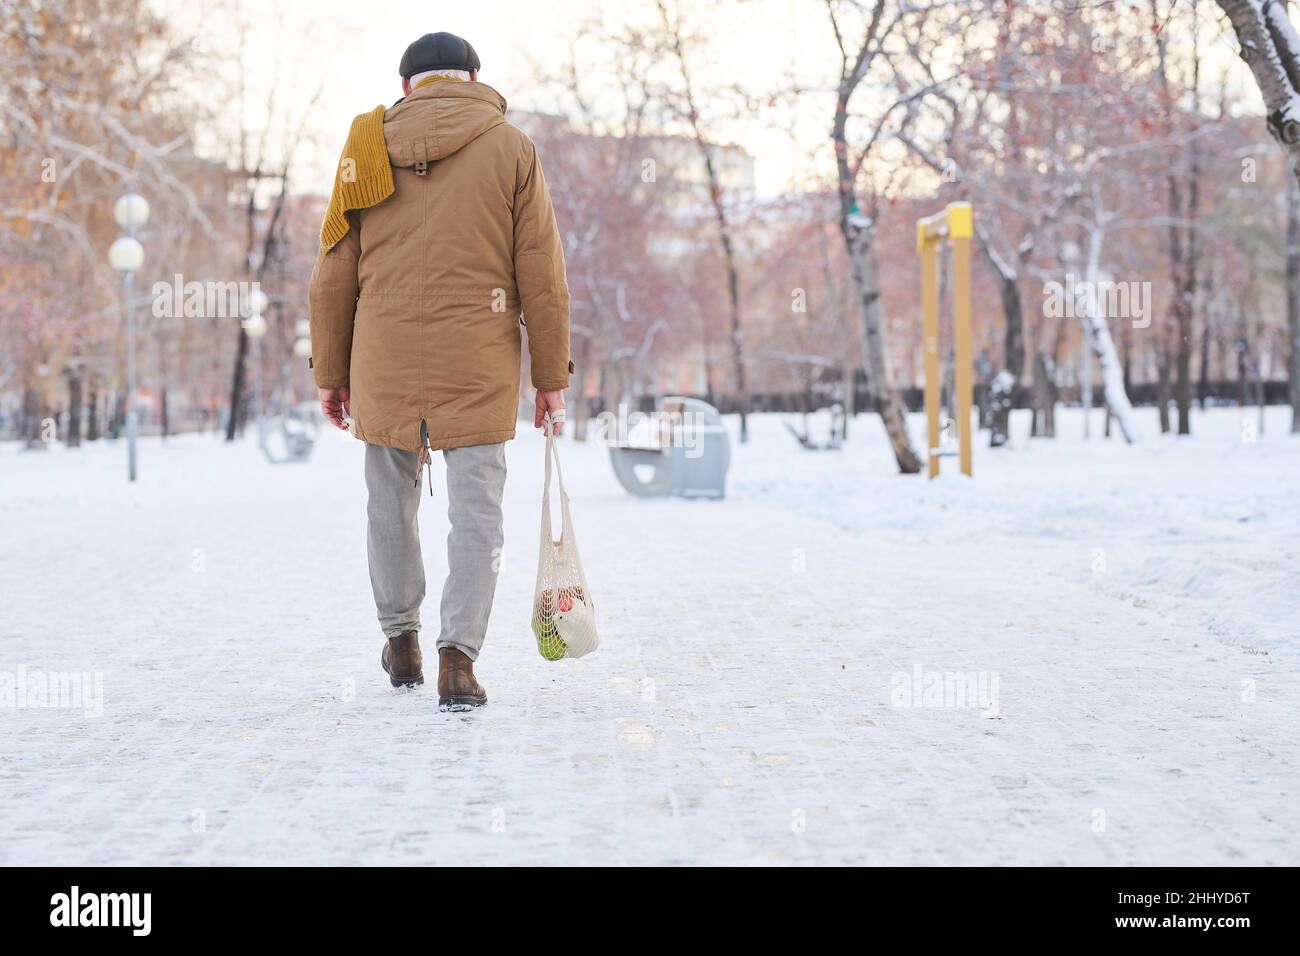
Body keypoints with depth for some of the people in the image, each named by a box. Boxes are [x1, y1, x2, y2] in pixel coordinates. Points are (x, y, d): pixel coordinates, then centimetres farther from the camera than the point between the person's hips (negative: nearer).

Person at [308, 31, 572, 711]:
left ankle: (401, 638, 31)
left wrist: (330, 371, 13)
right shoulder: (510, 149, 2)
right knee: (477, 513, 0)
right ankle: (457, 656, -10)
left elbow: (333, 273, 7)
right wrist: (551, 374, 4)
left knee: (391, 501, 17)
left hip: (385, 359, 2)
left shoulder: (368, 147, 7)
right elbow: (541, 274, -1)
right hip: (478, 367, -2)